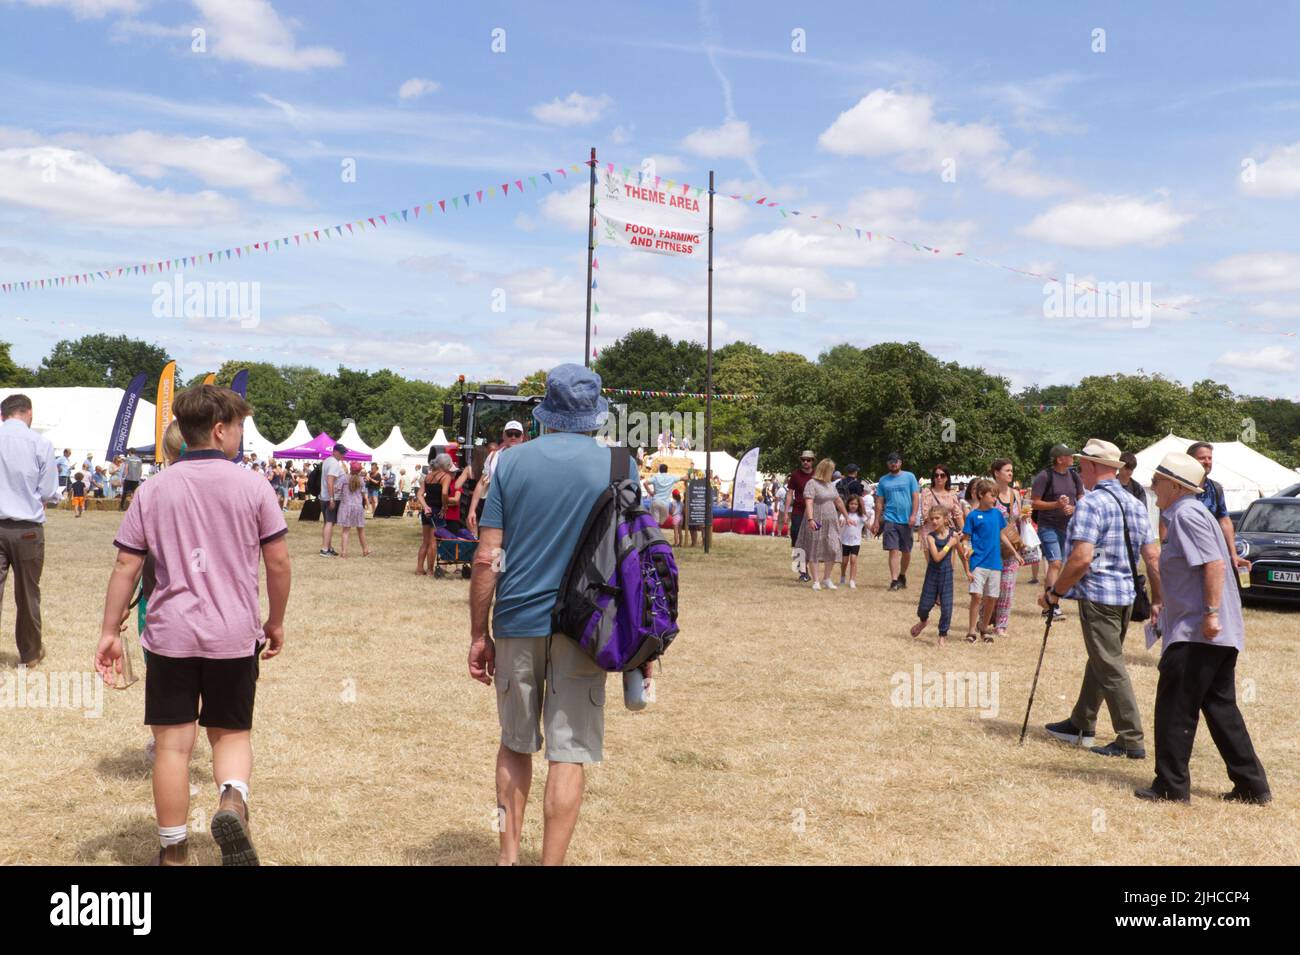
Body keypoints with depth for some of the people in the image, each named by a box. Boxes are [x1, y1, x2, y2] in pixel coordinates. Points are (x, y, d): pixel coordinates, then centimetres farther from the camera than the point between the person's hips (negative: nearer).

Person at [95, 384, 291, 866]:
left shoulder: (153, 490, 0)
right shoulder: (253, 485, -4)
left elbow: (126, 565, 0)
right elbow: (278, 561, -2)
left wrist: (109, 632, 7)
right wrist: (276, 621, 11)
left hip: (170, 634, 1)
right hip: (234, 635, -1)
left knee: (173, 743, 8)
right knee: (231, 733, 14)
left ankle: (173, 853, 17)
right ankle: (232, 800, -15)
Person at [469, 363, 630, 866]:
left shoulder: (512, 461, 1)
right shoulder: (618, 465, -2)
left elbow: (488, 557, -2)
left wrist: (478, 634, 5)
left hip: (518, 622, 2)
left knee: (515, 744, 18)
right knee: (568, 753, 4)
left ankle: (509, 854, 25)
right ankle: (550, 861, 7)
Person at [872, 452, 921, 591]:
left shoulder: (909, 477, 3)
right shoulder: (883, 480, 8)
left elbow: (916, 497, 0)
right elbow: (879, 502, 10)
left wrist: (913, 515, -11)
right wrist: (877, 521, 6)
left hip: (906, 520, 0)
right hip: (890, 519, 0)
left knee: (906, 551, 10)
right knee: (893, 550, -9)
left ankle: (902, 576, 30)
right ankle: (894, 581, -11)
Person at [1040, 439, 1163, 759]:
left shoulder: (1091, 503, -15)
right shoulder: (1135, 504, 11)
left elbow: (1081, 558, -24)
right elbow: (1152, 558, 10)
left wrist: (1054, 592, -15)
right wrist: (1158, 601, 15)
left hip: (1097, 595, -9)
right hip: (1126, 595, 9)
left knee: (1110, 667, -2)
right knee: (1100, 661, 19)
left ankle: (1131, 741, 2)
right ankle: (1080, 725, 32)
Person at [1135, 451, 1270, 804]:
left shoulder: (1186, 514, -13)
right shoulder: (1185, 514, 17)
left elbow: (1215, 564, -23)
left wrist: (1211, 613, -25)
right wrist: (1166, 607, 22)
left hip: (1197, 633, -10)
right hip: (1219, 634, 10)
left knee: (1174, 708, -2)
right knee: (1221, 708, 14)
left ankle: (1172, 785, 5)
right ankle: (1252, 785, 18)